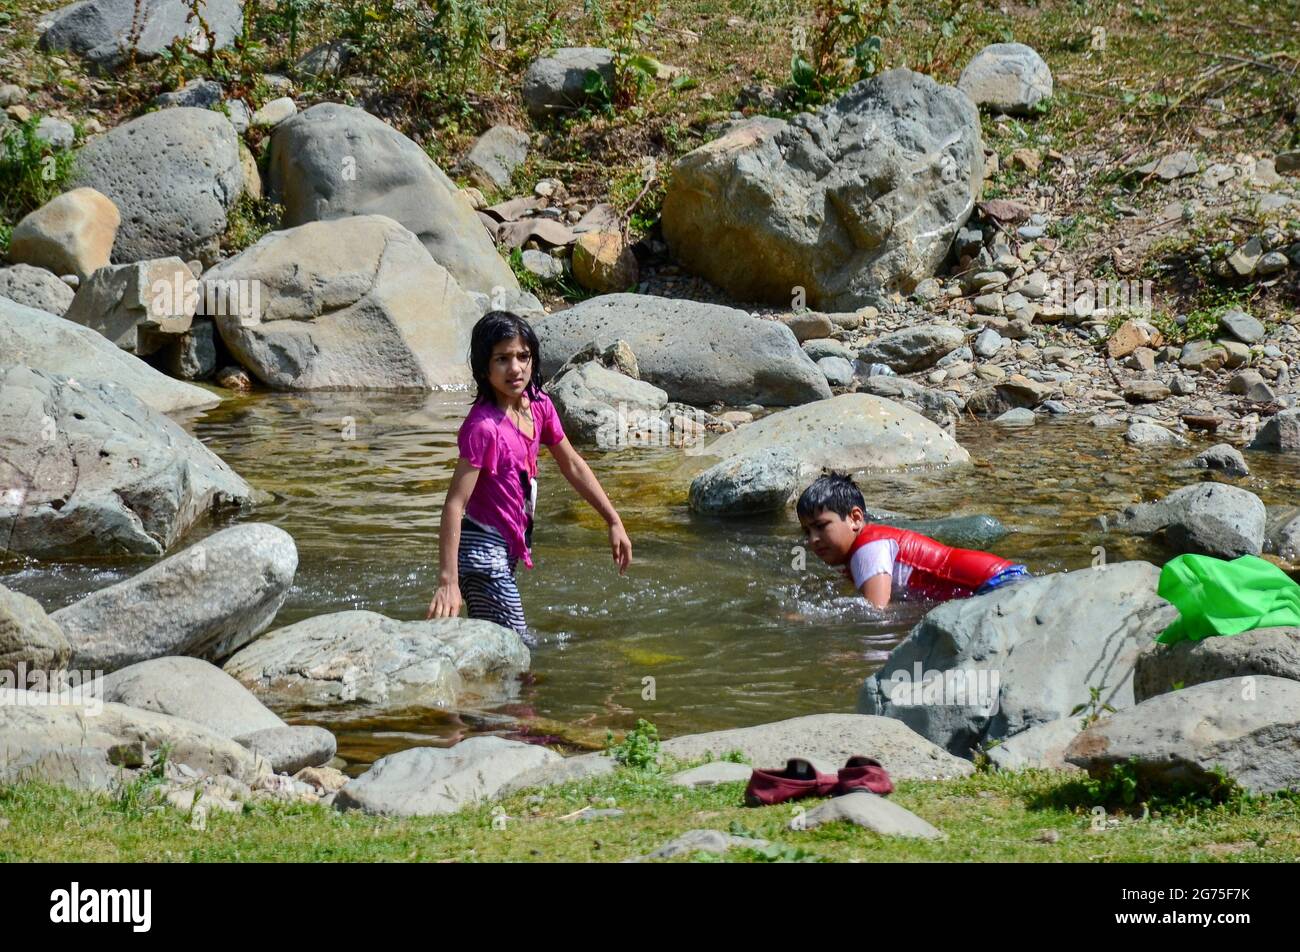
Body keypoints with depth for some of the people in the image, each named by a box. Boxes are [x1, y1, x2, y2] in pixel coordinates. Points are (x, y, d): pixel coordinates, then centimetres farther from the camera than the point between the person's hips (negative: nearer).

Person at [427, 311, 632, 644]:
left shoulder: (539, 405, 1)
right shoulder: (484, 426, -22)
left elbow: (573, 466, 15)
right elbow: (454, 504, -25)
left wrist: (614, 521, 15)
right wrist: (448, 581, -31)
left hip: (508, 548, 9)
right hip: (484, 551, -9)